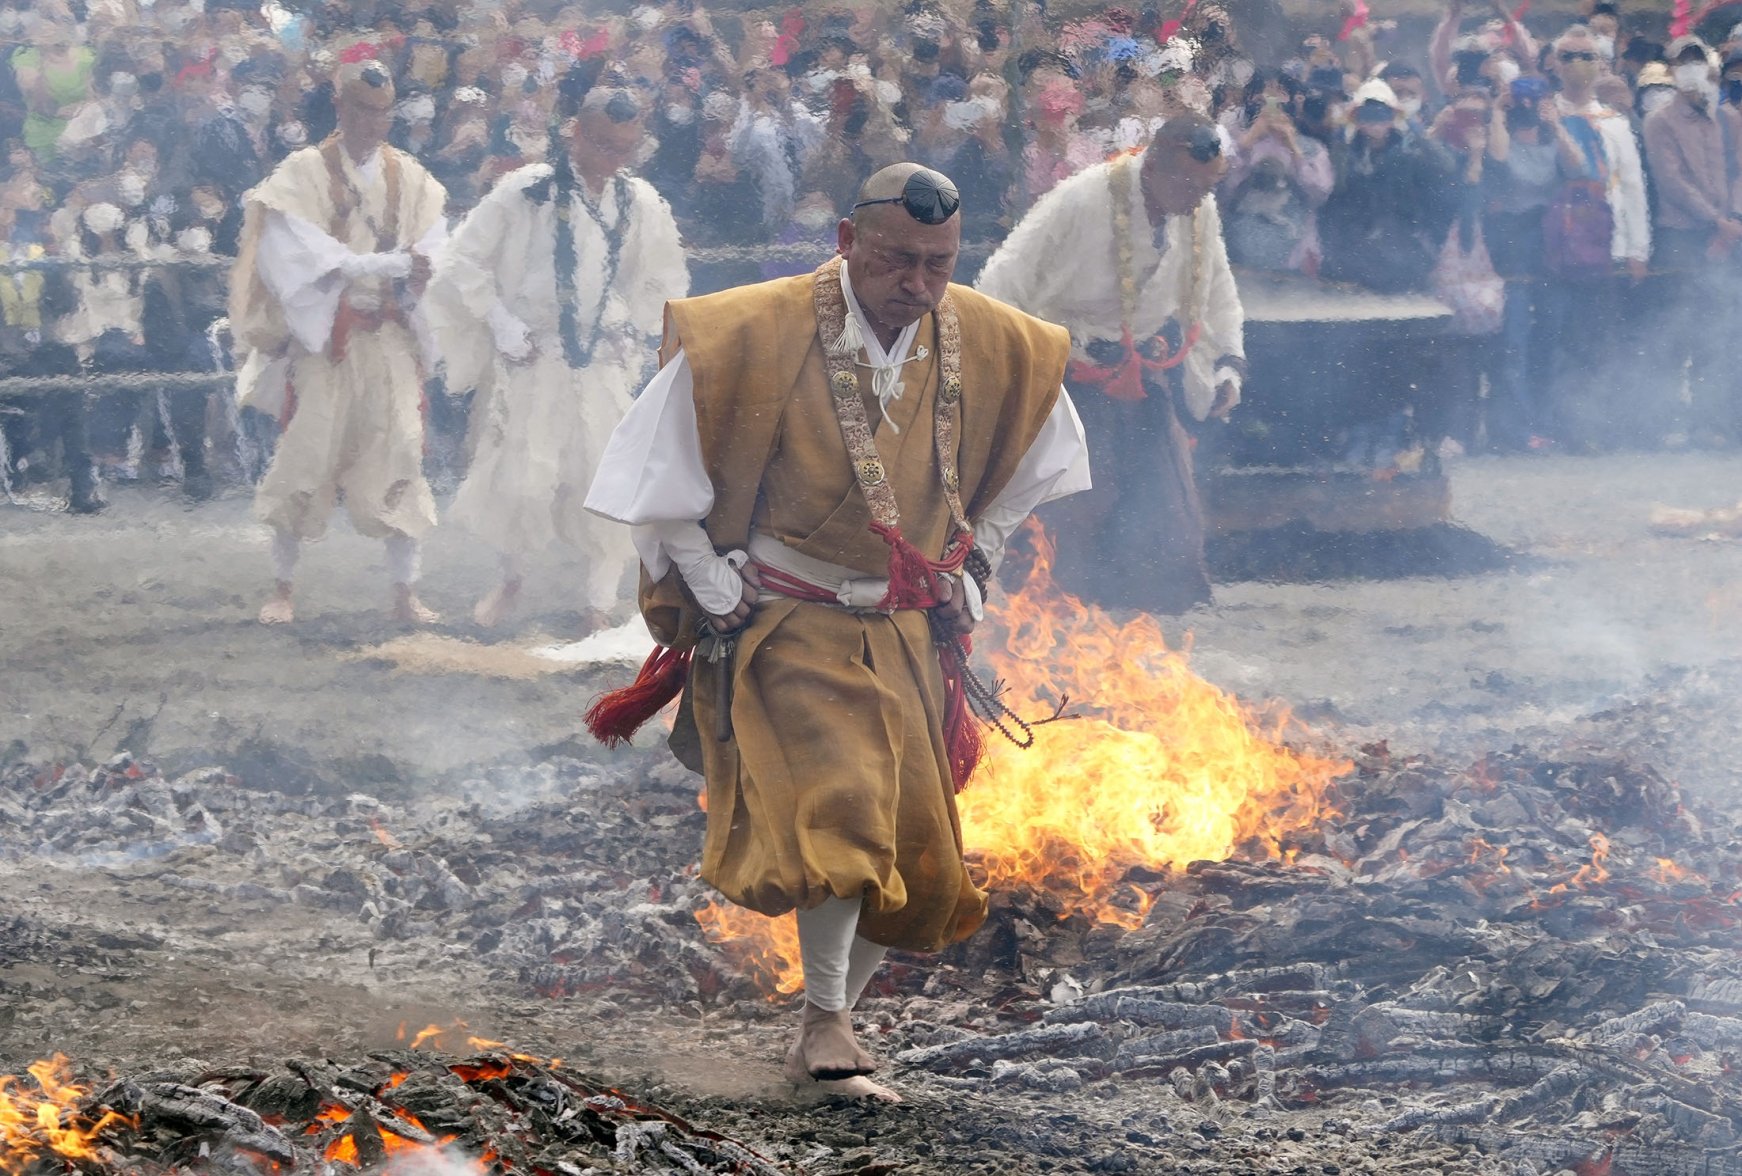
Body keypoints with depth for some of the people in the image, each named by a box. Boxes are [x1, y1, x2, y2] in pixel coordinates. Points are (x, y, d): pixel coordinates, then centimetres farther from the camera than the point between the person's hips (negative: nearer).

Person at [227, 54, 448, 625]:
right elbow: (297, 252, -14)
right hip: (323, 337, -3)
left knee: (400, 455, -3)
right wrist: (385, 264, -20)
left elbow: (434, 252, -1)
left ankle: (404, 592, 2)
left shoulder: (411, 178, 8)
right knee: (307, 454, -3)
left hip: (390, 338, 3)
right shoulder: (303, 172, -2)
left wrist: (419, 274, -25)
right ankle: (281, 588, 8)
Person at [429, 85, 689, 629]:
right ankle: (510, 576, 23)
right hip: (531, 359, -3)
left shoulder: (640, 204, 4)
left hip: (602, 365, 3)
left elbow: (666, 280, 19)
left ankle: (599, 604, 7)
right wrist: (501, 324, -9)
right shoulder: (526, 191, -8)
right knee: (522, 479, -4)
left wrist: (633, 329, 7)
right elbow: (464, 260, -4)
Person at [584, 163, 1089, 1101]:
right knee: (840, 804, -24)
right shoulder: (755, 338, -17)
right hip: (785, 627, -5)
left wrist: (970, 573, 11)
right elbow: (659, 476, -7)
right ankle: (826, 1027, -13)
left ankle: (824, 1034, 23)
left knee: (917, 862, 5)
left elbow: (1034, 468, 17)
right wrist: (718, 593, -6)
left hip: (903, 635, 5)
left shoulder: (993, 350, -4)